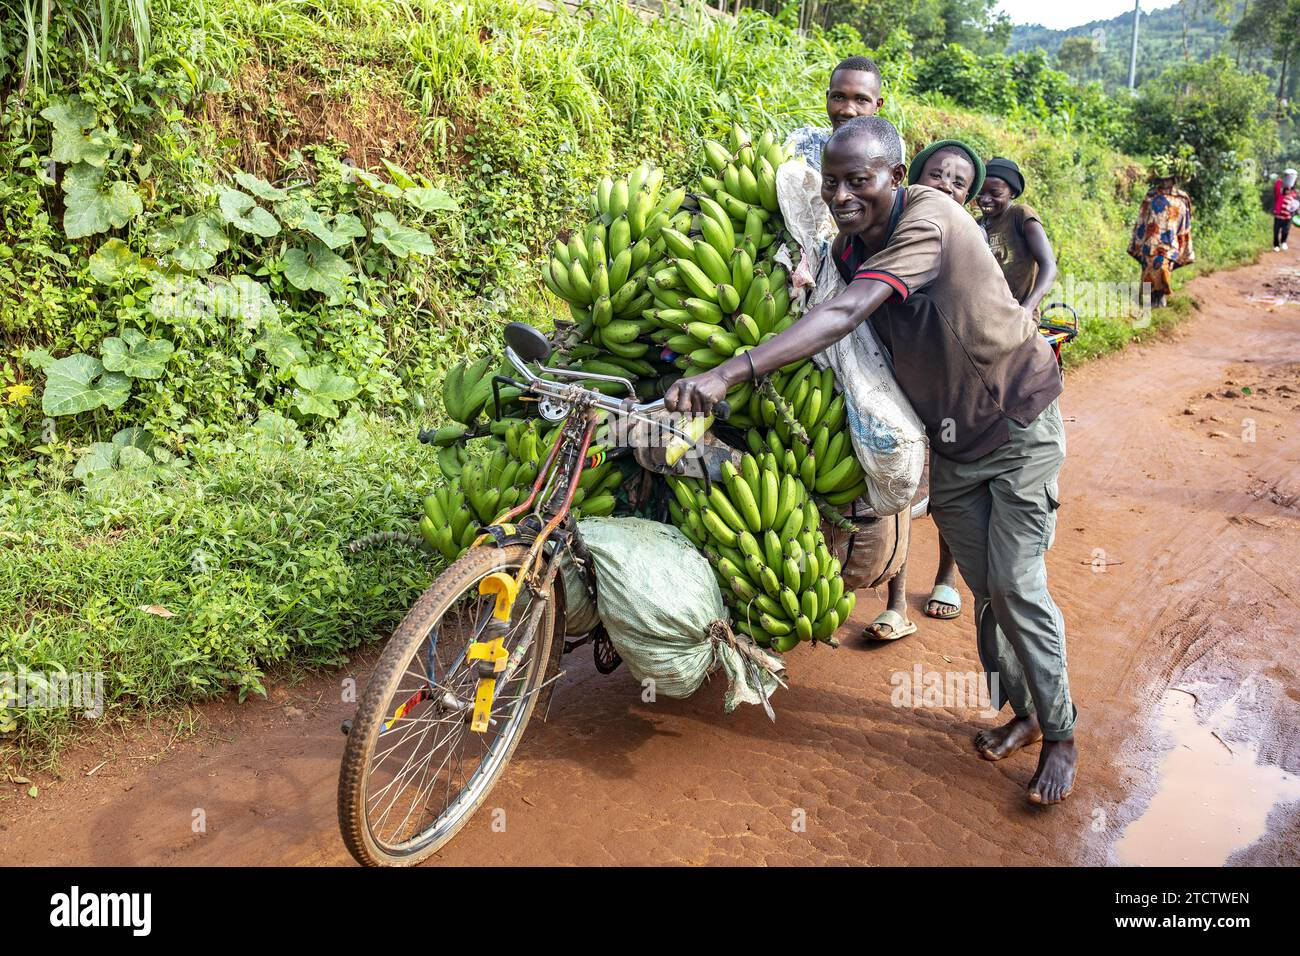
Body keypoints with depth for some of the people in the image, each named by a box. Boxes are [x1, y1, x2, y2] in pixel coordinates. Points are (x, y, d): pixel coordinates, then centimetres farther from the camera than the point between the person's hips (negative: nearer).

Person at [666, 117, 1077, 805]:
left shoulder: (927, 218, -29)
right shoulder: (847, 248, -4)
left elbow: (845, 315, -43)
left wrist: (731, 373, -53)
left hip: (1018, 425, -6)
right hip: (951, 441, 7)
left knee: (1017, 588, -5)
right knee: (984, 588, 12)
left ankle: (1061, 735, 15)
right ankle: (1022, 712, 32)